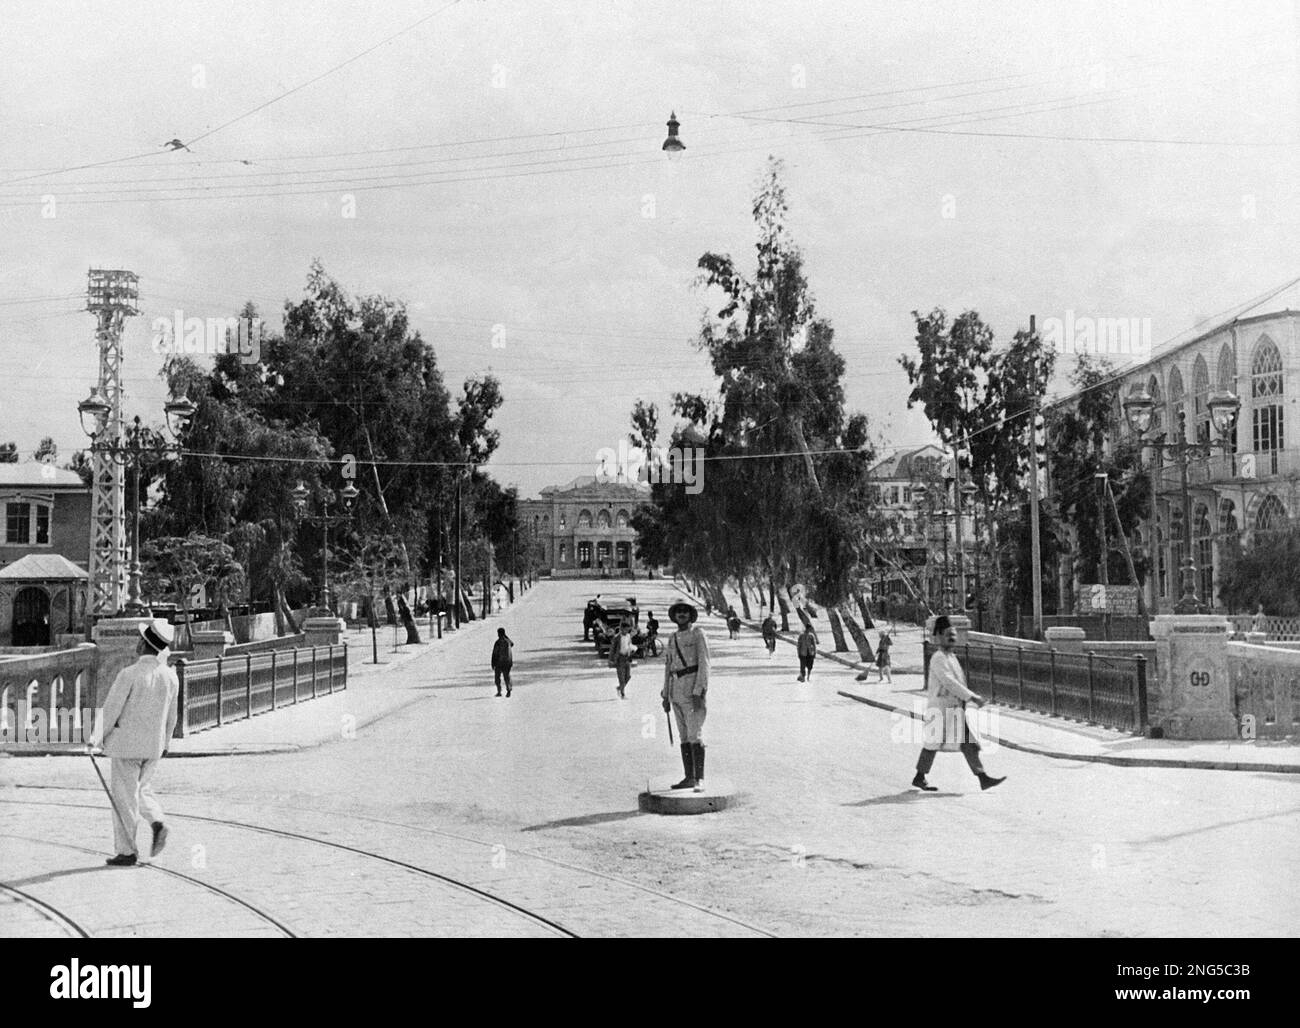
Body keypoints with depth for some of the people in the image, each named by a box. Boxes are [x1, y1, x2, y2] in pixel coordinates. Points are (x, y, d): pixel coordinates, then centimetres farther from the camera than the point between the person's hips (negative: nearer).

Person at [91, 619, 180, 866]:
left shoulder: (129, 674, -18)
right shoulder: (170, 676, -1)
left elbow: (111, 710, -13)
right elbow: (171, 716, 8)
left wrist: (99, 738, 2)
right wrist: (166, 743, 22)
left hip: (127, 744, -5)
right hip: (154, 747, 5)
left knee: (124, 796, 6)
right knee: (142, 788, 24)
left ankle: (127, 851, 11)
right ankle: (157, 822, 0)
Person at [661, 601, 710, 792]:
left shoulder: (698, 633, -4)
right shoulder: (673, 639, 15)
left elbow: (704, 664, -11)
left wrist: (699, 692, -19)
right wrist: (666, 696, 14)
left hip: (694, 687, -7)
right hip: (677, 689, 7)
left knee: (694, 735, -14)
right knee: (684, 735, 8)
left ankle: (700, 779, -14)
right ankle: (689, 778, 13)